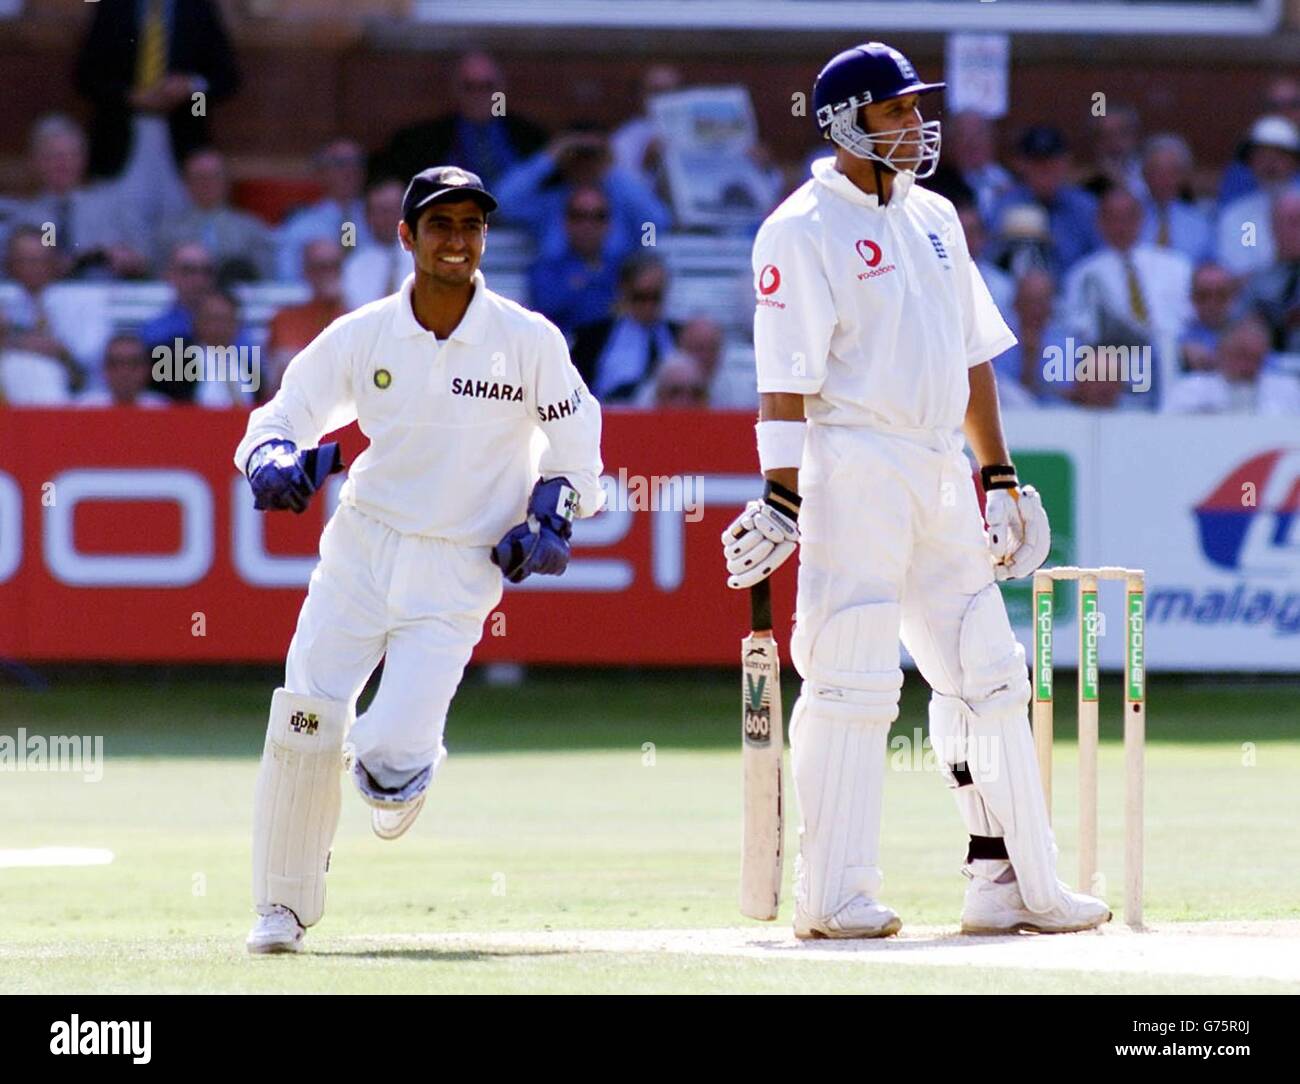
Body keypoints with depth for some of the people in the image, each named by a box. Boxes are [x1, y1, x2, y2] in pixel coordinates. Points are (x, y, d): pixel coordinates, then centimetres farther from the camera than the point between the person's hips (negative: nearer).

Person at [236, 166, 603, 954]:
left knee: (389, 757, -13)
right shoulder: (360, 337, -1)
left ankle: (403, 768, 27)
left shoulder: (528, 340, -3)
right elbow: (280, 418, 6)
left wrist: (552, 518, -4)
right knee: (304, 728, -10)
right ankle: (284, 908, 8)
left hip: (460, 572, -2)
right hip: (361, 553, 2)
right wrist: (275, 461, -17)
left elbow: (575, 436, 10)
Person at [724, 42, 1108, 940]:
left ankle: (1015, 885, 13)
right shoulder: (803, 230, -7)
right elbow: (786, 377, -13)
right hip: (854, 467, -8)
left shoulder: (935, 218, 16)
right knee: (854, 679, -10)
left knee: (988, 677, 8)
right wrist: (782, 496, -20)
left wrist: (1000, 476, 17)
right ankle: (835, 896, -6)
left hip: (943, 473, 8)